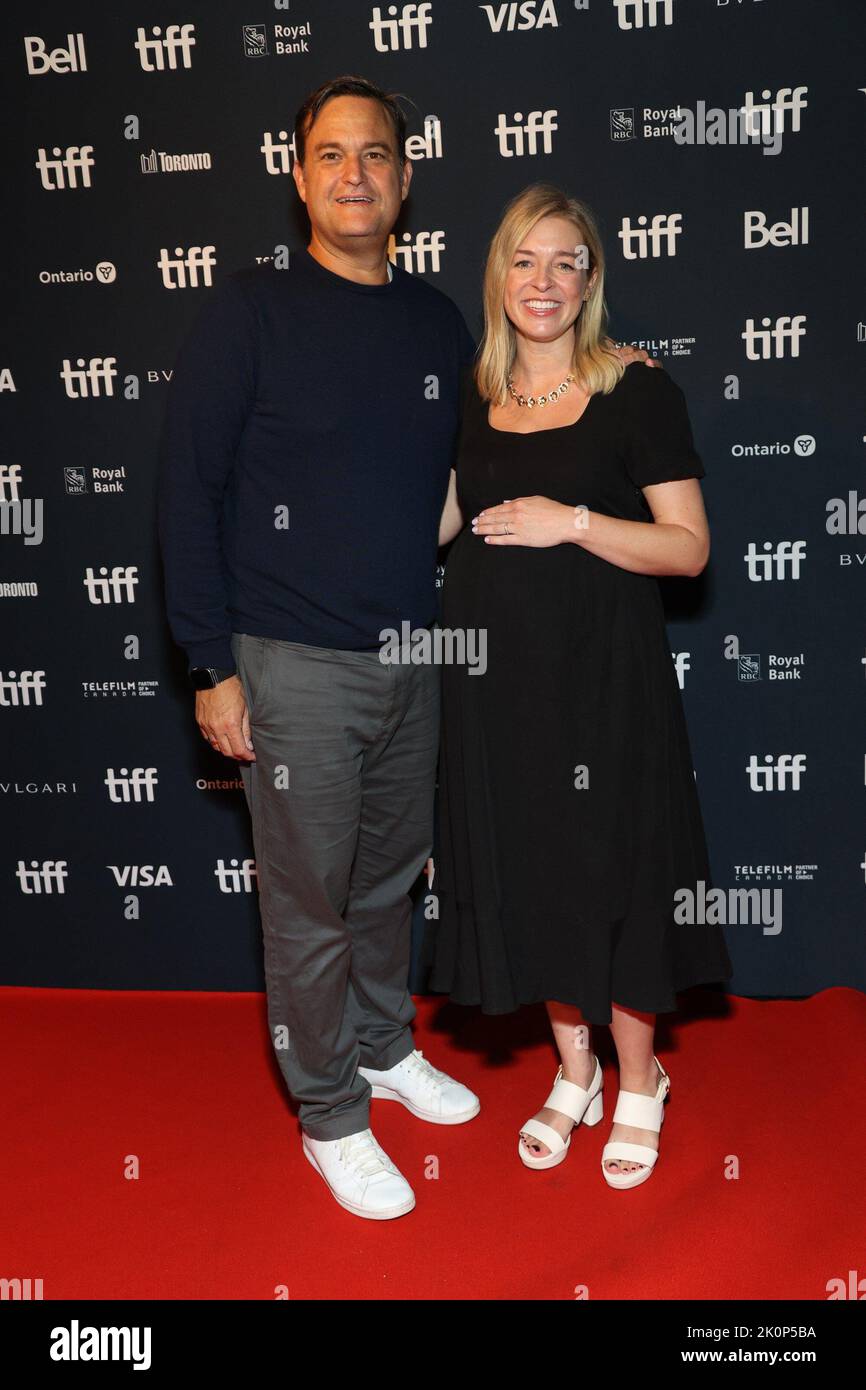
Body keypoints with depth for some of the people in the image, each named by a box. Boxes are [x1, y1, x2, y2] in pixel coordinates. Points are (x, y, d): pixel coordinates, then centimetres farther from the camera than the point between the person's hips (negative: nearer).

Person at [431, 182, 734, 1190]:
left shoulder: (640, 396, -4)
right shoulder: (469, 401, 8)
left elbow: (689, 547, -8)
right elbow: (428, 527, 15)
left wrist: (572, 522, -18)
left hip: (602, 672, -4)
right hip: (496, 672, 4)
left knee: (612, 869, 5)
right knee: (528, 873, 11)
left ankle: (639, 1084, 28)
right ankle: (573, 1072, 32)